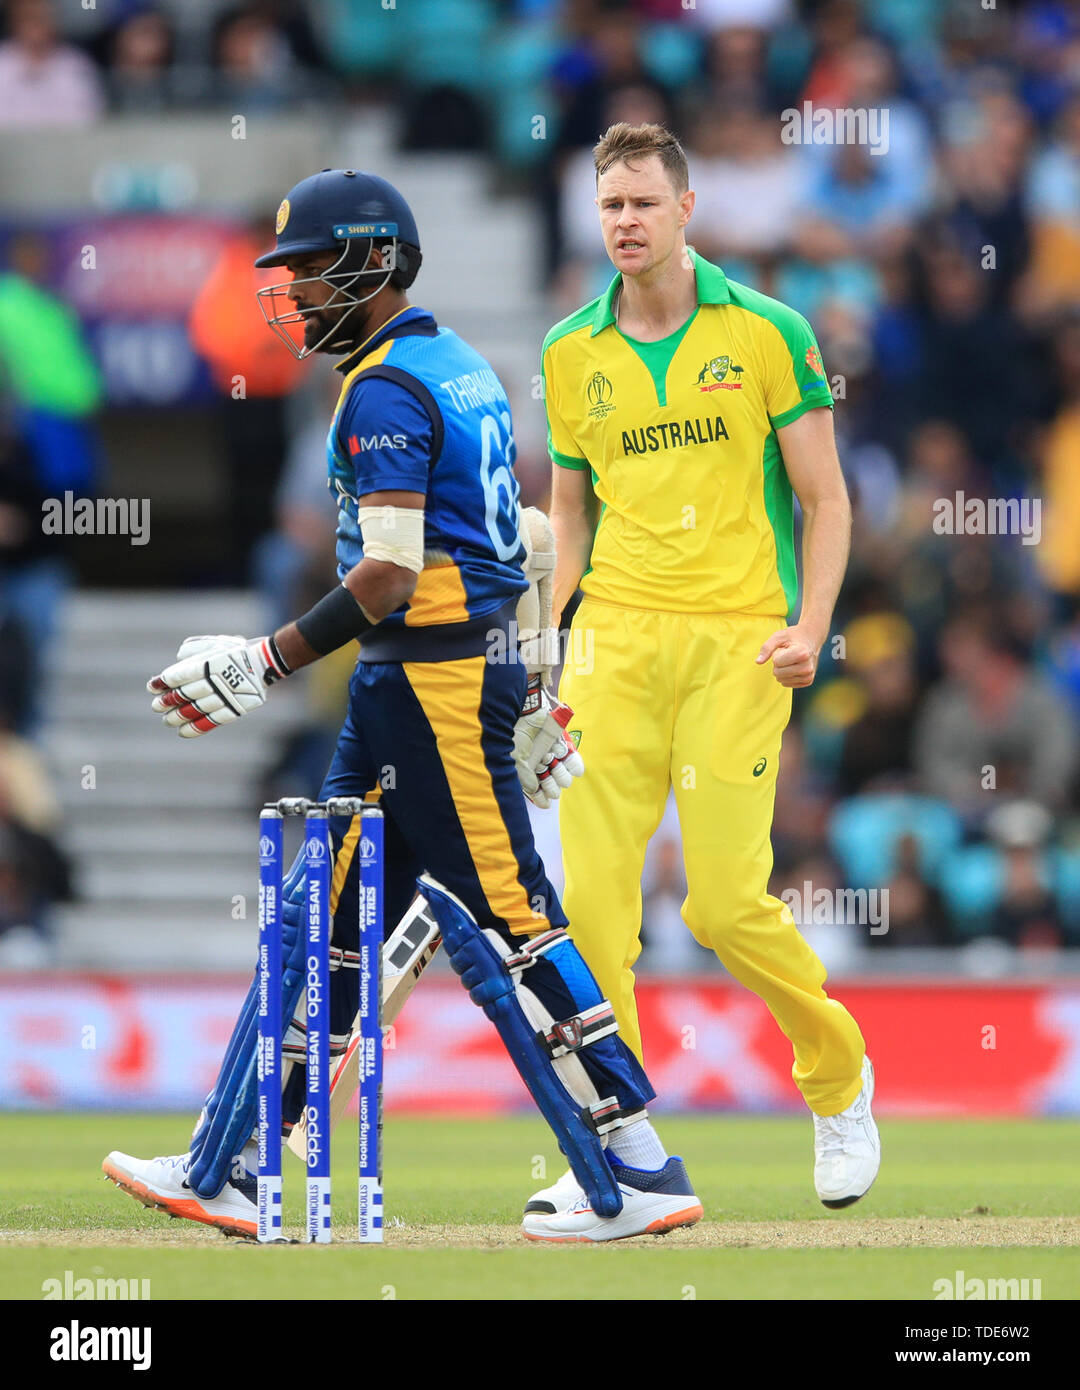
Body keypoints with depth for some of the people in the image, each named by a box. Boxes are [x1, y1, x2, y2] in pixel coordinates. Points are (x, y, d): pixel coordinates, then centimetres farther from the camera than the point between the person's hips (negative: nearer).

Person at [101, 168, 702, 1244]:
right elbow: (509, 542, 21)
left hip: (430, 678, -11)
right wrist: (524, 694, 25)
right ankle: (227, 1176, 14)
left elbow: (392, 572, -22)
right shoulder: (462, 366, 16)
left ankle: (639, 1177, -7)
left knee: (503, 923, -8)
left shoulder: (385, 389, -14)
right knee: (325, 915, 11)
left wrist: (266, 664, -19)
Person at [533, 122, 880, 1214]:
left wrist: (811, 627, -9)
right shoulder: (572, 355, 11)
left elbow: (824, 497, 3)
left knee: (725, 900, -8)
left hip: (736, 635, -3)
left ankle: (838, 1077, 19)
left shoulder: (767, 334, 1)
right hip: (617, 636, 3)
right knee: (591, 893, -7)